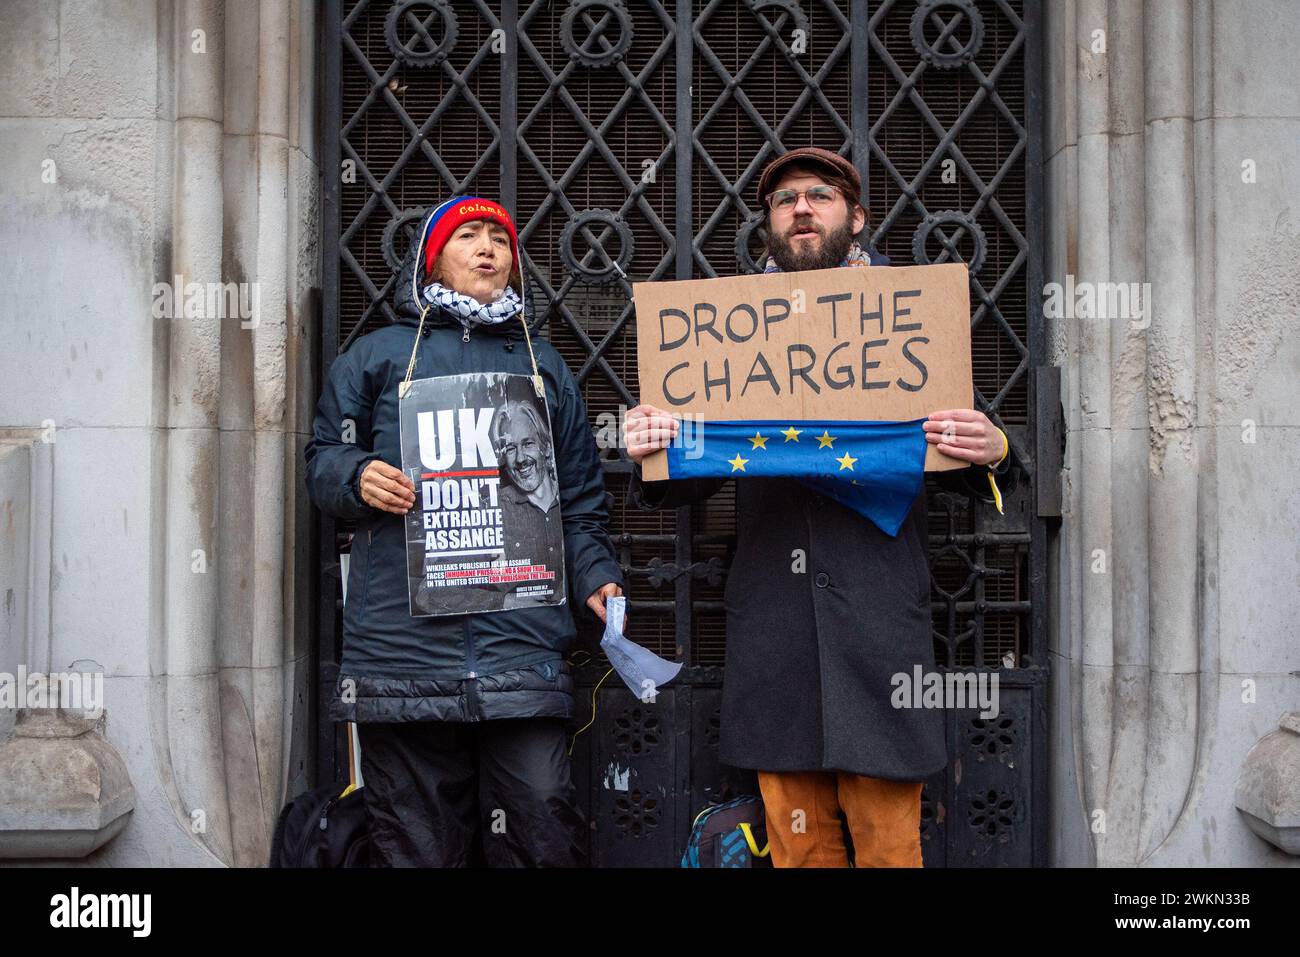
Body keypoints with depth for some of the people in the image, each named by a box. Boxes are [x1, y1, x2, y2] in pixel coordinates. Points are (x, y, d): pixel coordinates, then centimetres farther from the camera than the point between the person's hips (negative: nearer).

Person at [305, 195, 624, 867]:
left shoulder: (544, 366, 23)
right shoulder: (379, 354, 17)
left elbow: (578, 498, 20)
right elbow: (323, 458, 15)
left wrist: (595, 578, 5)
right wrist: (359, 476, -7)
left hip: (521, 633, 1)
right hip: (404, 632, -1)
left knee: (541, 820, -10)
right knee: (419, 840, 0)